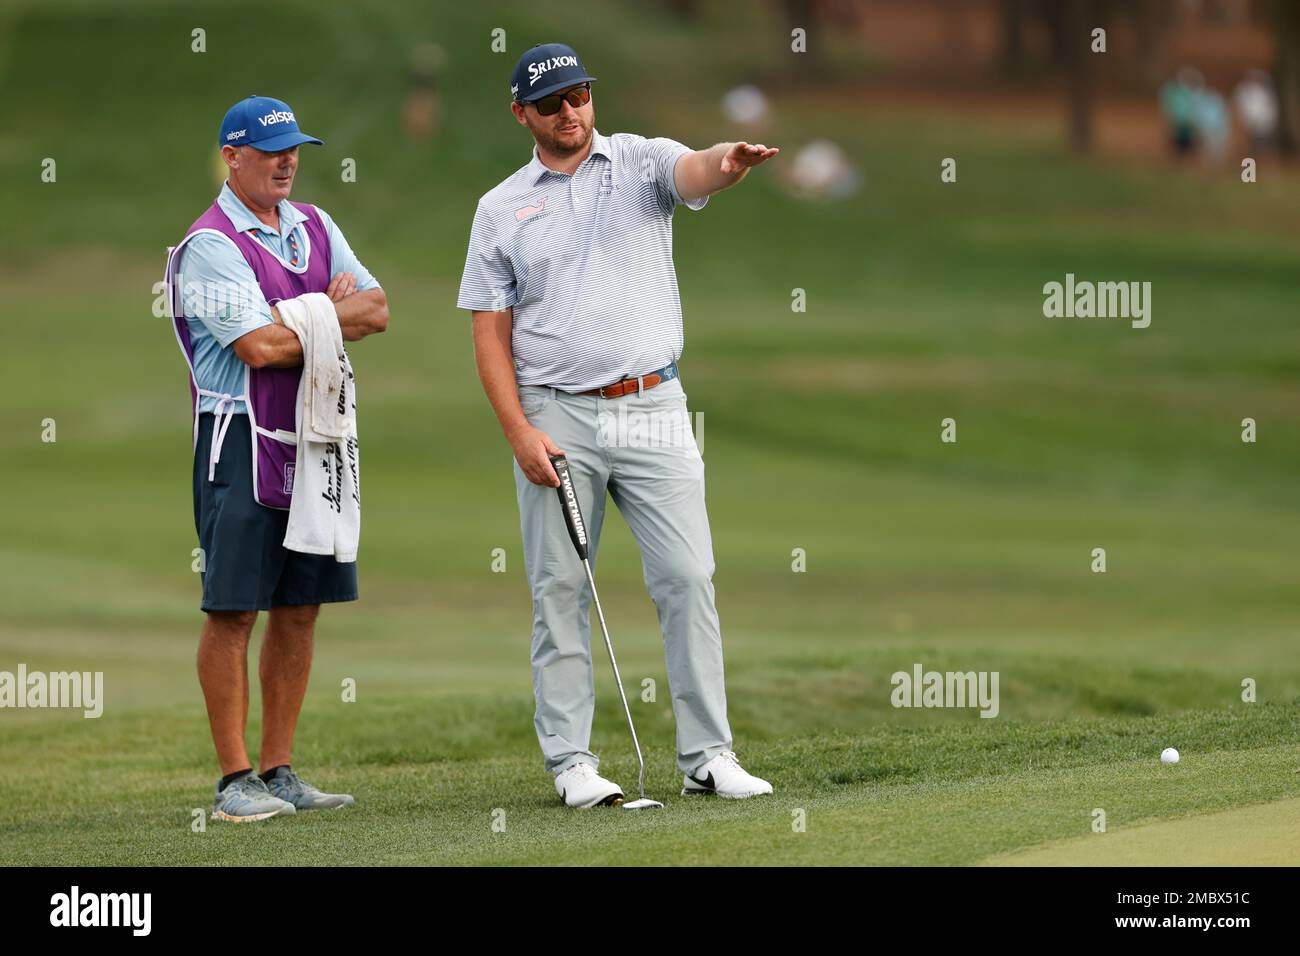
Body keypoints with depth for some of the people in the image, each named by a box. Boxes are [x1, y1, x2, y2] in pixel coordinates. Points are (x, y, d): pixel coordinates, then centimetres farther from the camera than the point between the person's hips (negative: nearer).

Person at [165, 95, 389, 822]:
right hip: (243, 439, -7)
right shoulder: (212, 244, -10)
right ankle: (235, 781, -3)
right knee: (233, 610, -5)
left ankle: (279, 772, 14)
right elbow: (260, 347, -19)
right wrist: (337, 312, -3)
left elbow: (377, 311, 8)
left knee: (300, 609, 8)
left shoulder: (314, 228, 14)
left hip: (314, 435, 7)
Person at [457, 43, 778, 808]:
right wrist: (520, 433, -6)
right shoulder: (501, 208, 8)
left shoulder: (642, 163, 5)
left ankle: (708, 756, -1)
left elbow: (695, 173, -19)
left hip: (652, 407, -1)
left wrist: (730, 163, -45)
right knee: (562, 591, 2)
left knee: (689, 578, -5)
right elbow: (491, 332, 6)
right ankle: (572, 760, 8)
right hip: (557, 418, 1)